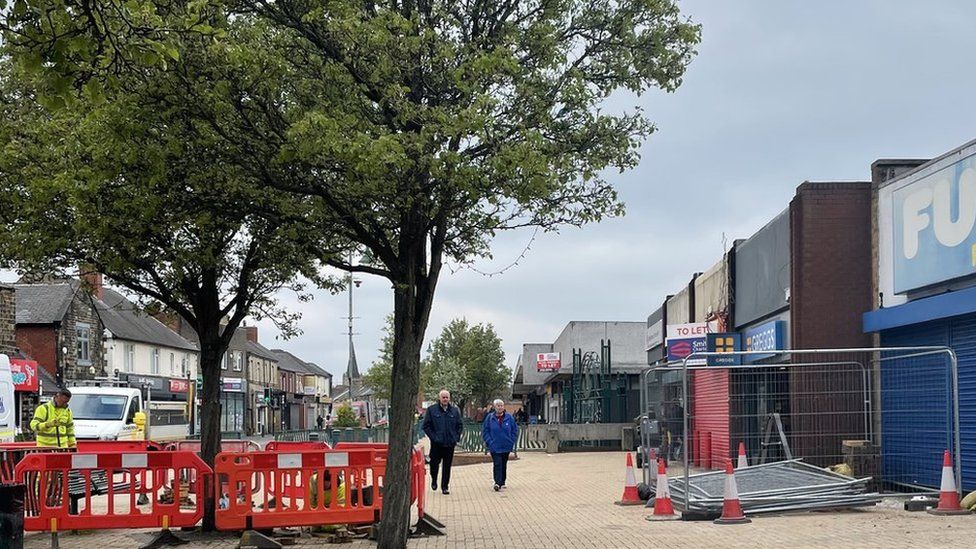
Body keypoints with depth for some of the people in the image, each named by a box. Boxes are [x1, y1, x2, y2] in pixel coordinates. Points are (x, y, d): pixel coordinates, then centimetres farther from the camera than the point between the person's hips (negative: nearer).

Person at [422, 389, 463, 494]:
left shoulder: (455, 410, 8)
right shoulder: (431, 410, 0)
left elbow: (460, 426, 16)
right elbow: (426, 426, 0)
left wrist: (456, 437, 3)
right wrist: (433, 437, -8)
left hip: (450, 443, 2)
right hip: (436, 443, -2)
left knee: (447, 466, 4)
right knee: (434, 463, 1)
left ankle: (445, 487, 12)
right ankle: (434, 481, 28)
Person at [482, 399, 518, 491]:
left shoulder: (509, 417, 0)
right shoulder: (490, 417, -2)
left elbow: (515, 430, 6)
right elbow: (485, 431, 1)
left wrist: (512, 441, -2)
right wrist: (489, 442, -8)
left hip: (506, 446, 2)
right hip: (494, 447, -2)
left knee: (504, 464, 13)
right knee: (497, 464, -13)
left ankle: (502, 482, 24)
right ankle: (497, 483, -18)